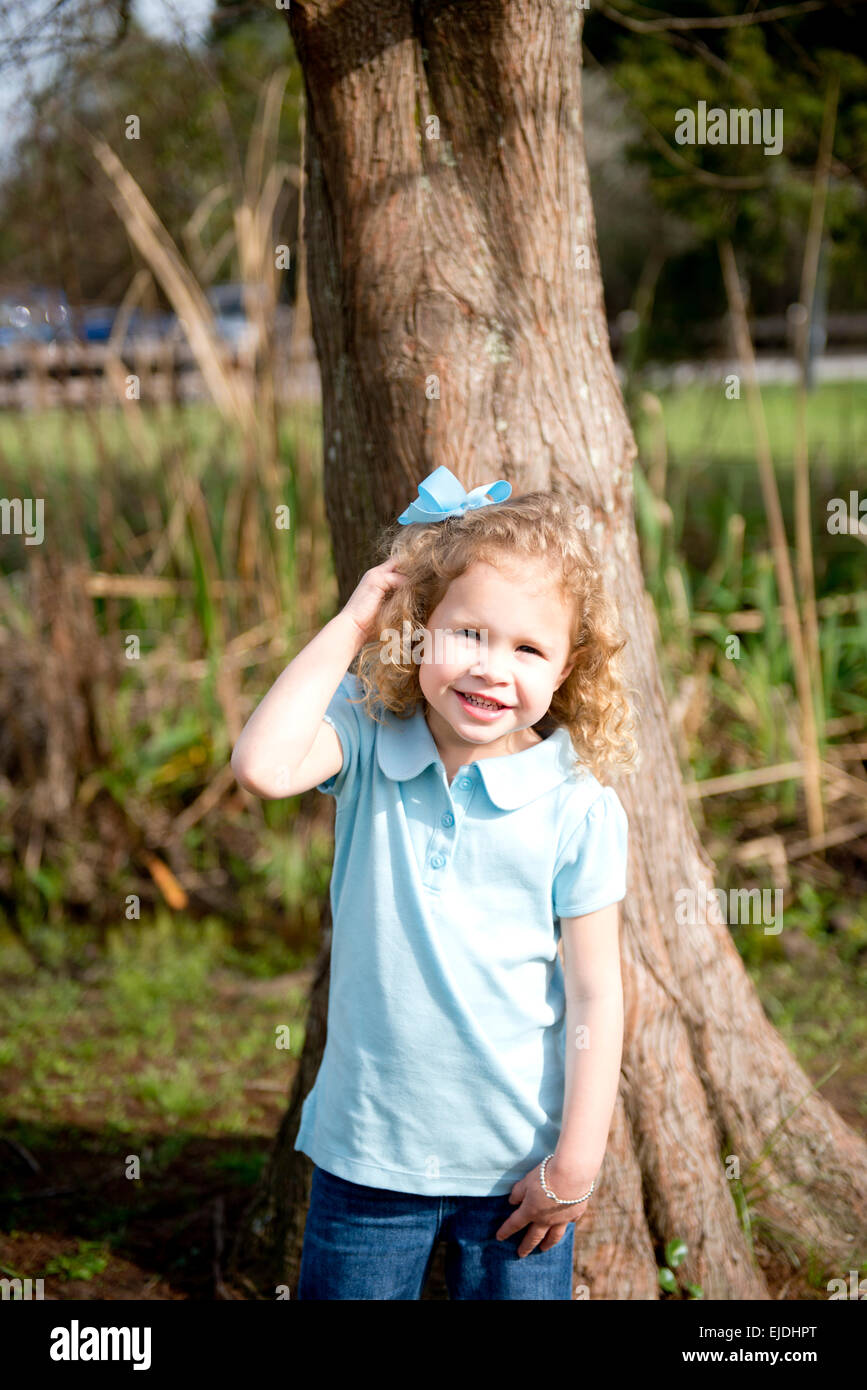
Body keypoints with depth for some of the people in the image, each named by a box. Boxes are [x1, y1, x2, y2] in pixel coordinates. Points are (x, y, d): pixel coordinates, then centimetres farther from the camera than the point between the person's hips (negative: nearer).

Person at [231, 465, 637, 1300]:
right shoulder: (368, 744, -6)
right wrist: (348, 627, -20)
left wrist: (577, 1162, -7)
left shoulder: (577, 807, -11)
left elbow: (594, 993, -7)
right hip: (368, 1153, 1)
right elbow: (261, 766, -27)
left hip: (517, 1164, -1)